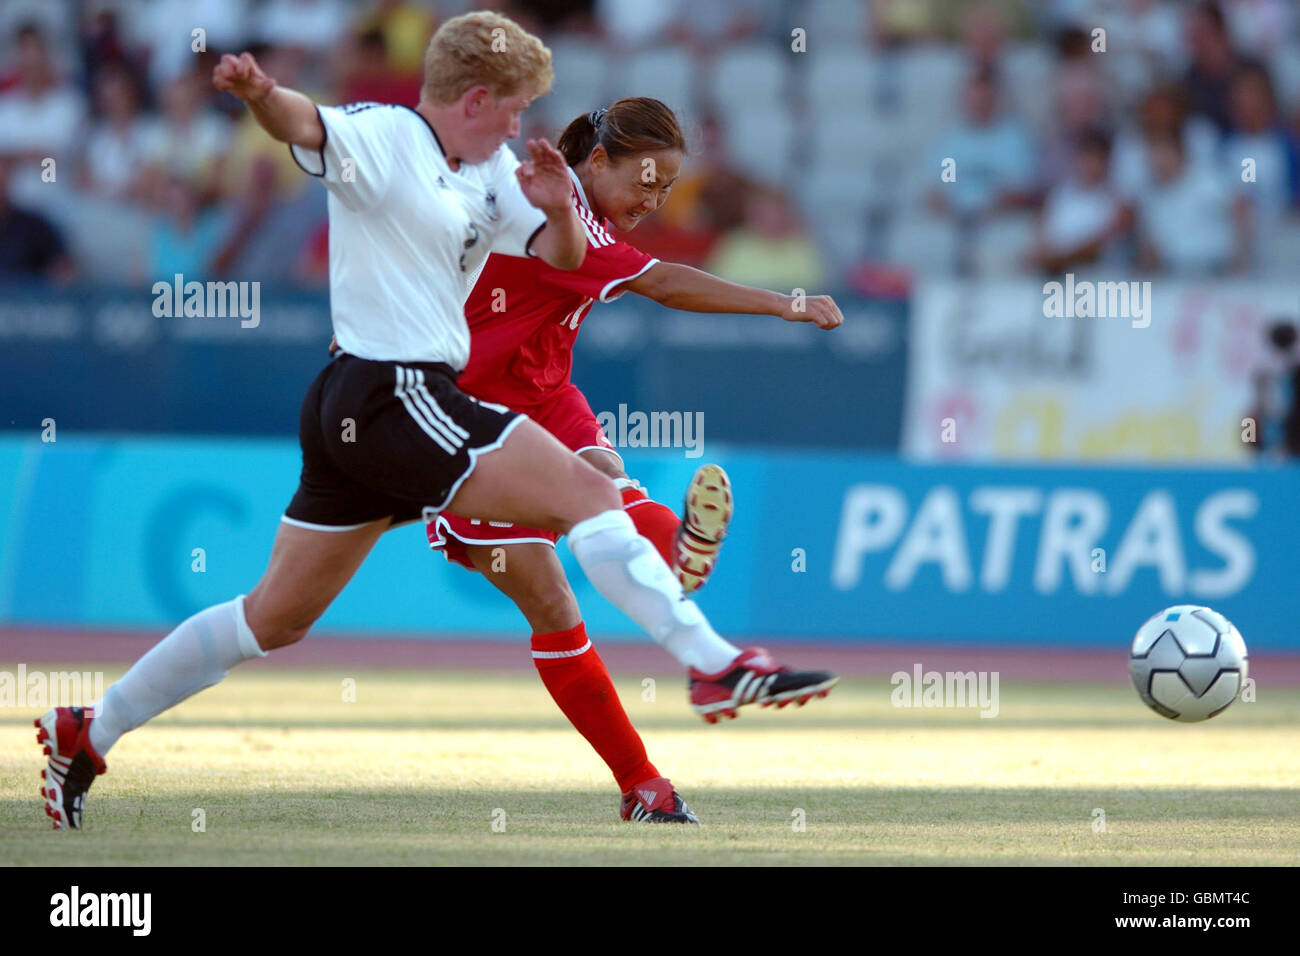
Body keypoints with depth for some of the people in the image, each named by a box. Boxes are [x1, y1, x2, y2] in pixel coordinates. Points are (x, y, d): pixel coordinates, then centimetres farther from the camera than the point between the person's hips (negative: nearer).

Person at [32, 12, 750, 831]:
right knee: (589, 493, -11)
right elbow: (306, 126, -30)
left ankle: (86, 735, 20)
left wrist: (558, 210, -5)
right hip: (394, 394, -10)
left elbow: (562, 258, 18)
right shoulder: (382, 139, -11)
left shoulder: (489, 175, 15)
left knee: (279, 616, 14)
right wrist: (261, 93, -53)